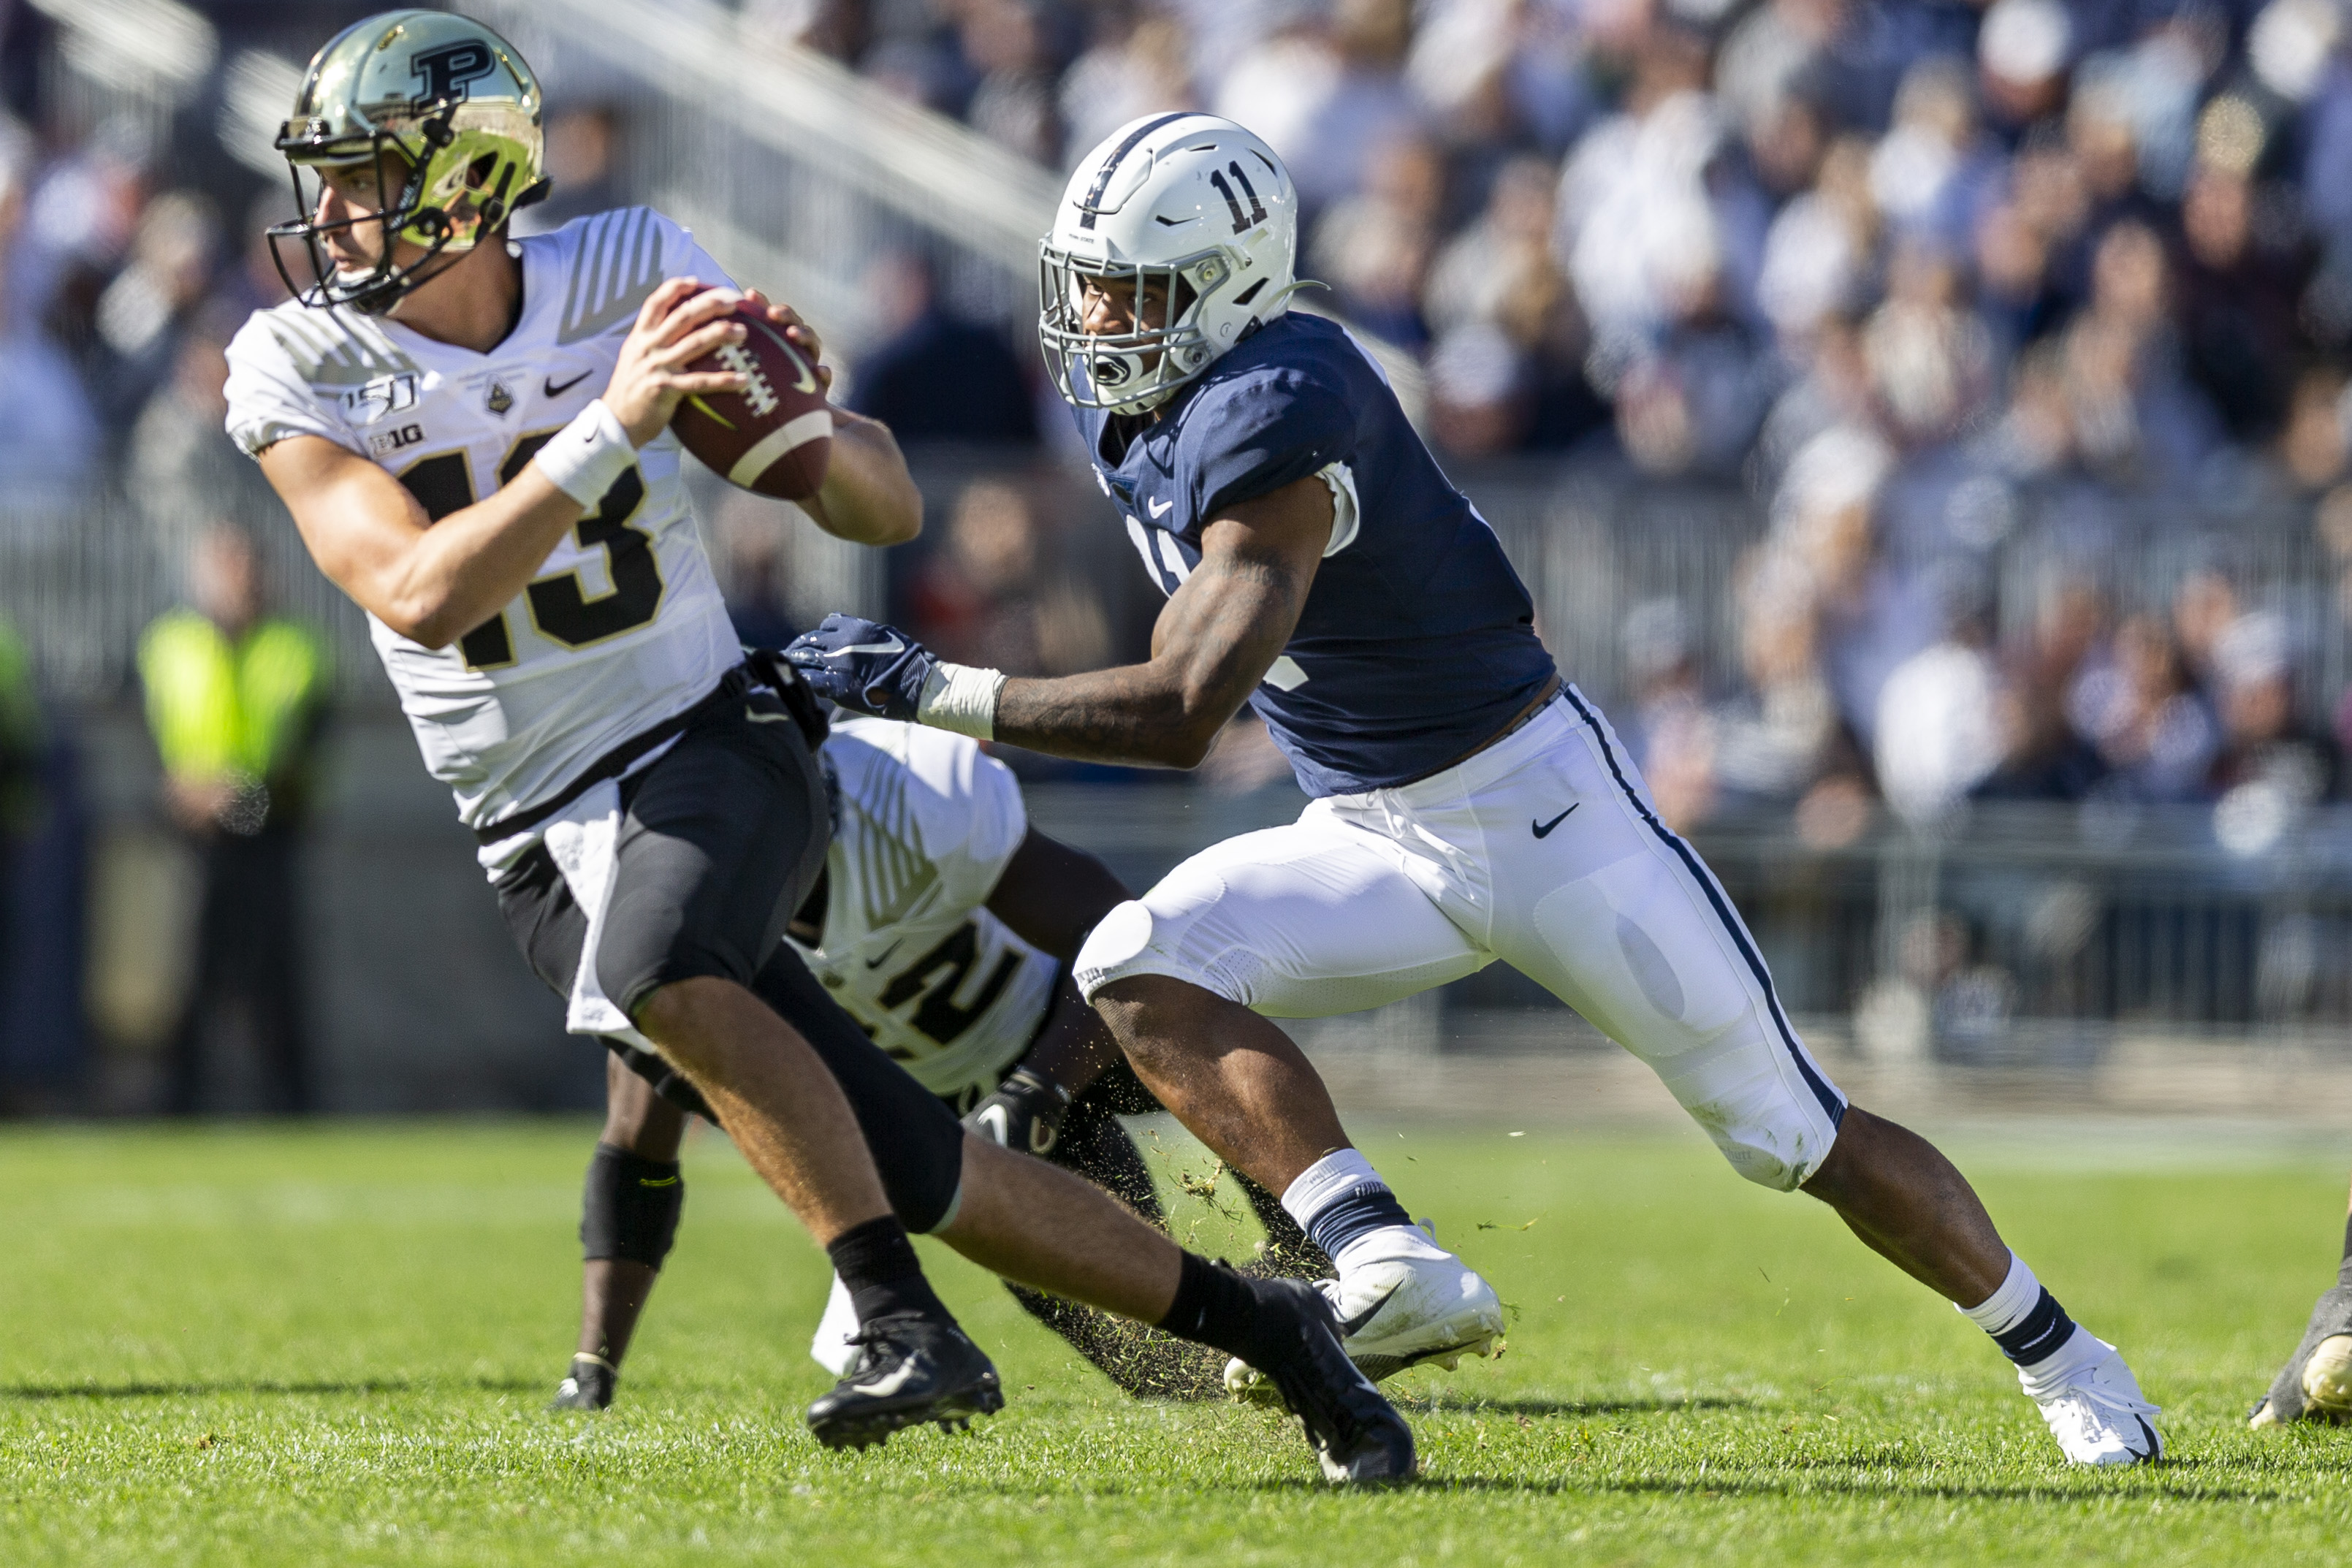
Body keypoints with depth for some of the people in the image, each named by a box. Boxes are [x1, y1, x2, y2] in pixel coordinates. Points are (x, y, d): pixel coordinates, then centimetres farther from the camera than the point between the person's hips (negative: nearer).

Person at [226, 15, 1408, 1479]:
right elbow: (419, 598, -22)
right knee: (918, 1175, -5)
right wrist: (609, 430, -31)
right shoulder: (299, 371, -7)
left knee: (663, 978, -36)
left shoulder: (630, 278, -6)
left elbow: (888, 512, -1)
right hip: (544, 837, 2)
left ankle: (907, 1325, -29)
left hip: (713, 746, -2)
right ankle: (1253, 1321, 9)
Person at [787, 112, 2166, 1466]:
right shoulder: (1133, 424, 0)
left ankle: (2056, 1355, 18)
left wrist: (931, 690, -30)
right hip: (1371, 845, 8)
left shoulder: (1273, 414, -28)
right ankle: (1382, 1260, -30)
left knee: (1795, 1135, -1)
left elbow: (1183, 714, -34)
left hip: (1539, 801, -8)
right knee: (1138, 971, -20)